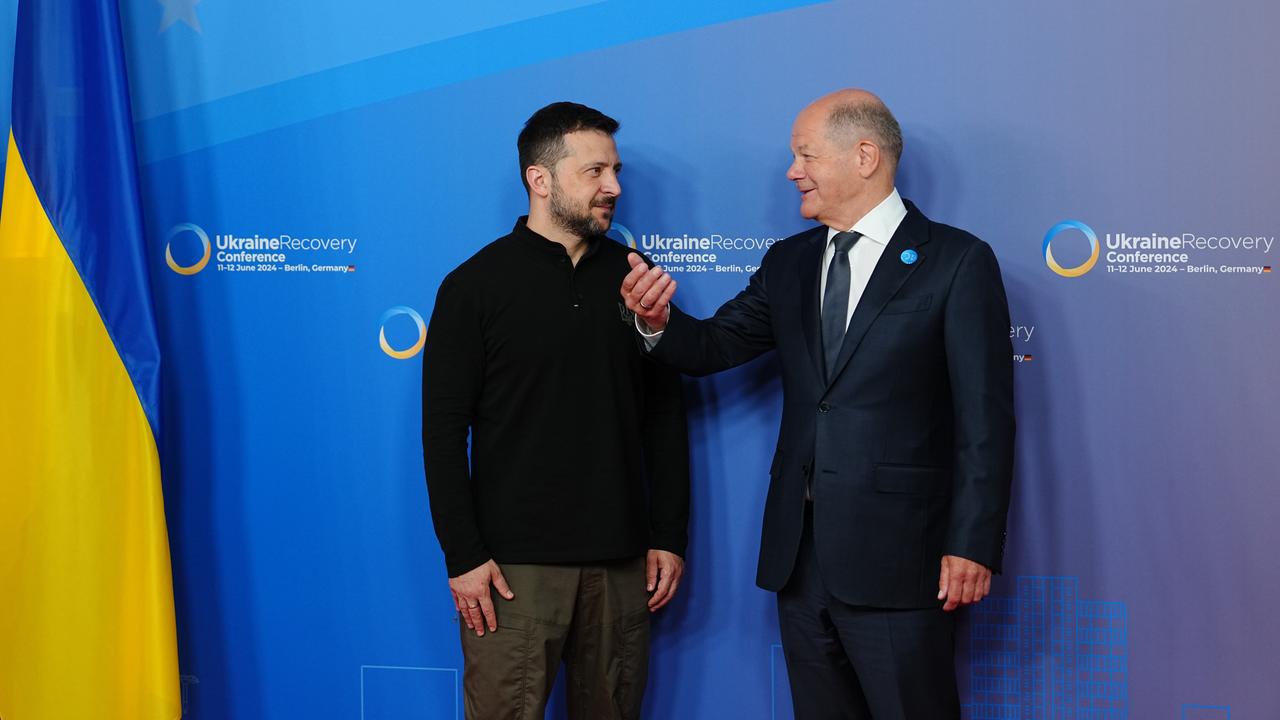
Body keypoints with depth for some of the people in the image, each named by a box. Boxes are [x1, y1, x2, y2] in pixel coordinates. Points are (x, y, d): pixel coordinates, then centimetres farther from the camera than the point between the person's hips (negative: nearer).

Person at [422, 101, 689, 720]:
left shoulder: (632, 275, 9)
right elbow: (444, 430, -3)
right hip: (515, 561, -3)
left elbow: (664, 414, 10)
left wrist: (669, 536, 5)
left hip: (621, 559, 3)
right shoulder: (476, 285, -1)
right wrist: (463, 556, -9)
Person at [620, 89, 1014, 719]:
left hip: (896, 555, -6)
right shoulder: (789, 263, 12)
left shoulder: (957, 261, -6)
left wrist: (973, 546, -13)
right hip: (799, 552, 6)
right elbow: (714, 347, 9)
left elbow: (985, 418, -9)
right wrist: (659, 323, -13)